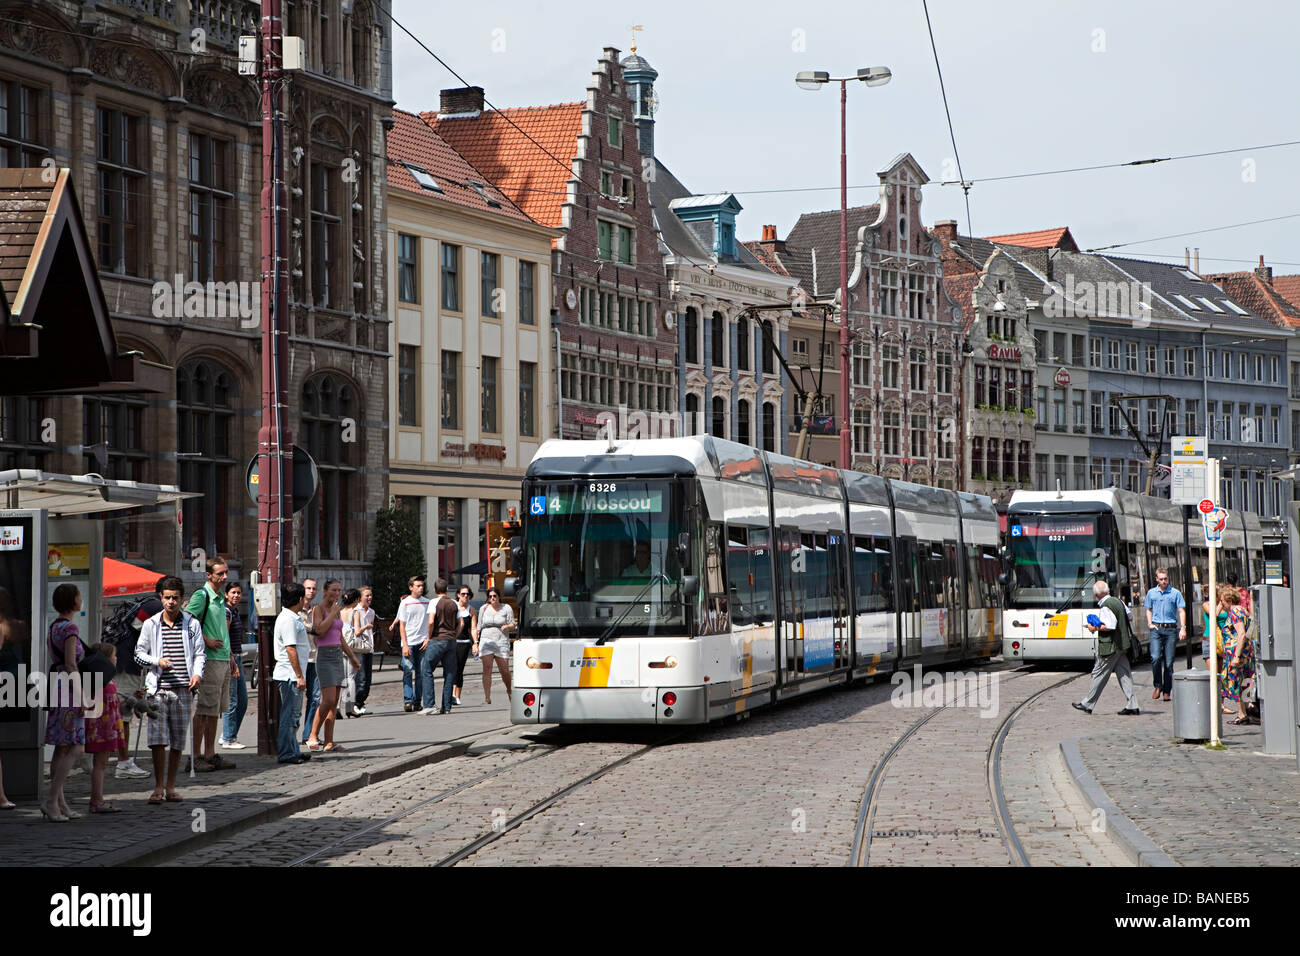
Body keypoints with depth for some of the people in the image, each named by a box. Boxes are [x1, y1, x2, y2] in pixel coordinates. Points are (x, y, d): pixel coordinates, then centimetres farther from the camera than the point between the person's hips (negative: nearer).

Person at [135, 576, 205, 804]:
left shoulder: (192, 624, 8)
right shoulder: (151, 625, 7)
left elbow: (200, 653, 9)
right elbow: (139, 653, 11)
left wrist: (198, 674, -10)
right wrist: (158, 661, -8)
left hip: (183, 690, 1)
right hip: (158, 688, -1)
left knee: (178, 741, 4)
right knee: (158, 739, -10)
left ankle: (170, 787, 13)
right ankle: (158, 787, -2)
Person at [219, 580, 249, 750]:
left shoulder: (236, 611, 15)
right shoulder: (226, 611, -13)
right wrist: (232, 663, -21)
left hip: (235, 658, 10)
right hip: (228, 659, -10)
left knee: (242, 700, 11)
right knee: (231, 701, -6)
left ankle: (227, 736, 18)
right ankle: (228, 740, 0)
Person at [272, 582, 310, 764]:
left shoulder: (291, 617, 16)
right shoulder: (289, 619, -17)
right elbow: (290, 649, -21)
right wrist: (300, 676, -21)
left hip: (290, 676, 11)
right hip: (290, 675, -11)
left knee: (293, 714, 16)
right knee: (289, 715, -6)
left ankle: (293, 751, 22)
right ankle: (286, 753, -3)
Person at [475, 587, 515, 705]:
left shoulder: (506, 608, 5)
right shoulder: (483, 609, 11)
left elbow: (512, 625, 4)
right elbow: (479, 627, 15)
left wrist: (507, 626, -20)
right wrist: (476, 643, 10)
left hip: (502, 642, -1)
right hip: (486, 641, 1)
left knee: (505, 671, -2)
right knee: (487, 669, -11)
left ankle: (509, 691, 26)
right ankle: (487, 697, -12)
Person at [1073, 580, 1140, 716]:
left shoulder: (1105, 607, -18)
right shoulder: (1117, 601, 9)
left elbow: (1110, 627, -25)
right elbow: (1129, 616, 21)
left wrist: (1095, 628, -13)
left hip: (1110, 646, -8)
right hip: (1122, 644, 8)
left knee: (1099, 675, 2)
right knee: (1124, 674, 7)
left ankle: (1088, 704, 12)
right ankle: (1132, 706, 3)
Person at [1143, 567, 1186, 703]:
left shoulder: (1175, 593, 5)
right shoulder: (1151, 593, 12)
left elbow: (1181, 611, 4)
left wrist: (1183, 628, -7)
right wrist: (1150, 623, 6)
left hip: (1171, 629, -1)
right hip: (1156, 629, 1)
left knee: (1169, 662, -1)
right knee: (1155, 657, -16)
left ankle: (1167, 691, 7)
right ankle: (1157, 686, 1)